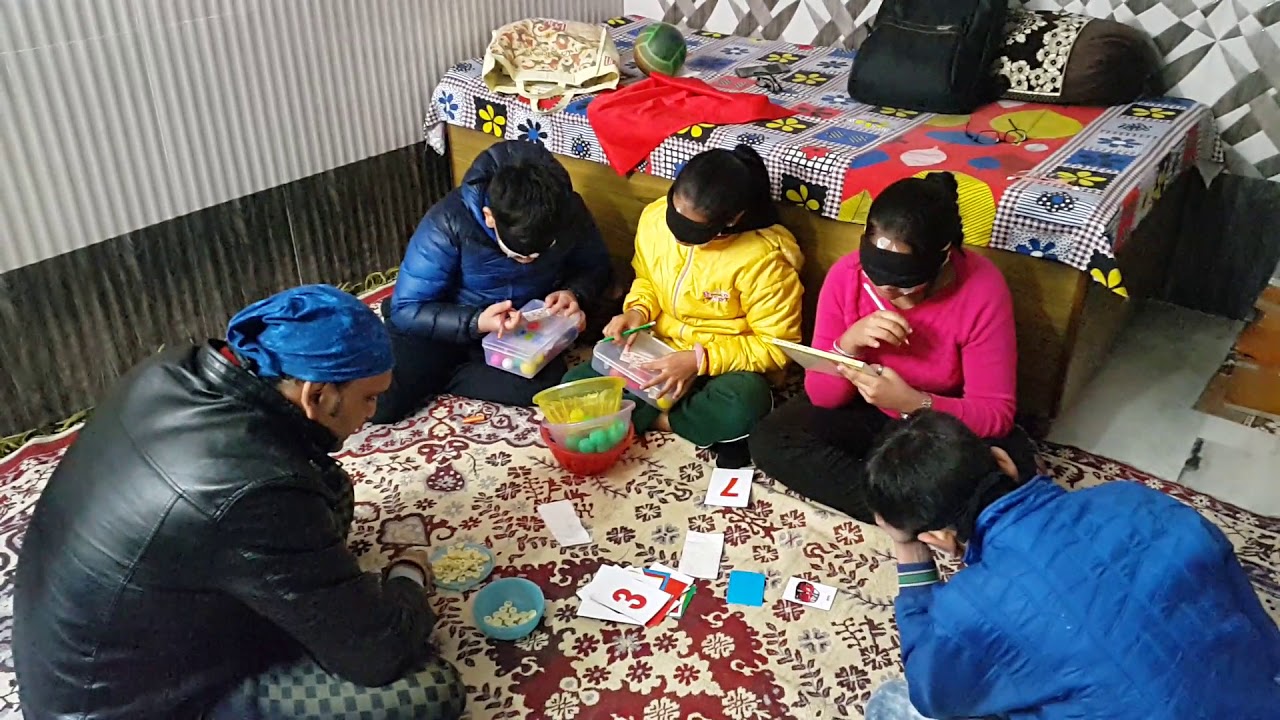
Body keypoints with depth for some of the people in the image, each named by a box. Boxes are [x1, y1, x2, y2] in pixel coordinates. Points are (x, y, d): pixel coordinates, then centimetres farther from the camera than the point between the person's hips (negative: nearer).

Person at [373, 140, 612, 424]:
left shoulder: (569, 212, -20)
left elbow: (596, 268, 0)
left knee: (547, 383, -26)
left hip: (524, 326, 4)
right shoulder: (448, 222, -30)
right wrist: (476, 323, -40)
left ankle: (441, 376, -2)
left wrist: (574, 292, -23)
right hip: (446, 325, -3)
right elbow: (407, 310, -25)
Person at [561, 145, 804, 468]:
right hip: (660, 353, 5)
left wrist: (700, 360, -26)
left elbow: (776, 345, -17)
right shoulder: (655, 217, -10)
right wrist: (637, 311, -11)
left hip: (725, 365, -4)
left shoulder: (763, 258, -24)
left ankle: (653, 417, -9)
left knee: (744, 405, -38)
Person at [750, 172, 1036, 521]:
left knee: (1014, 465, -32)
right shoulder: (846, 275, -19)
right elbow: (819, 394, -13)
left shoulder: (982, 289, -25)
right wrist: (849, 343, -34)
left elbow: (996, 413, -23)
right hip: (862, 414, 3)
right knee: (769, 441, -21)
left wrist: (912, 403, -39)